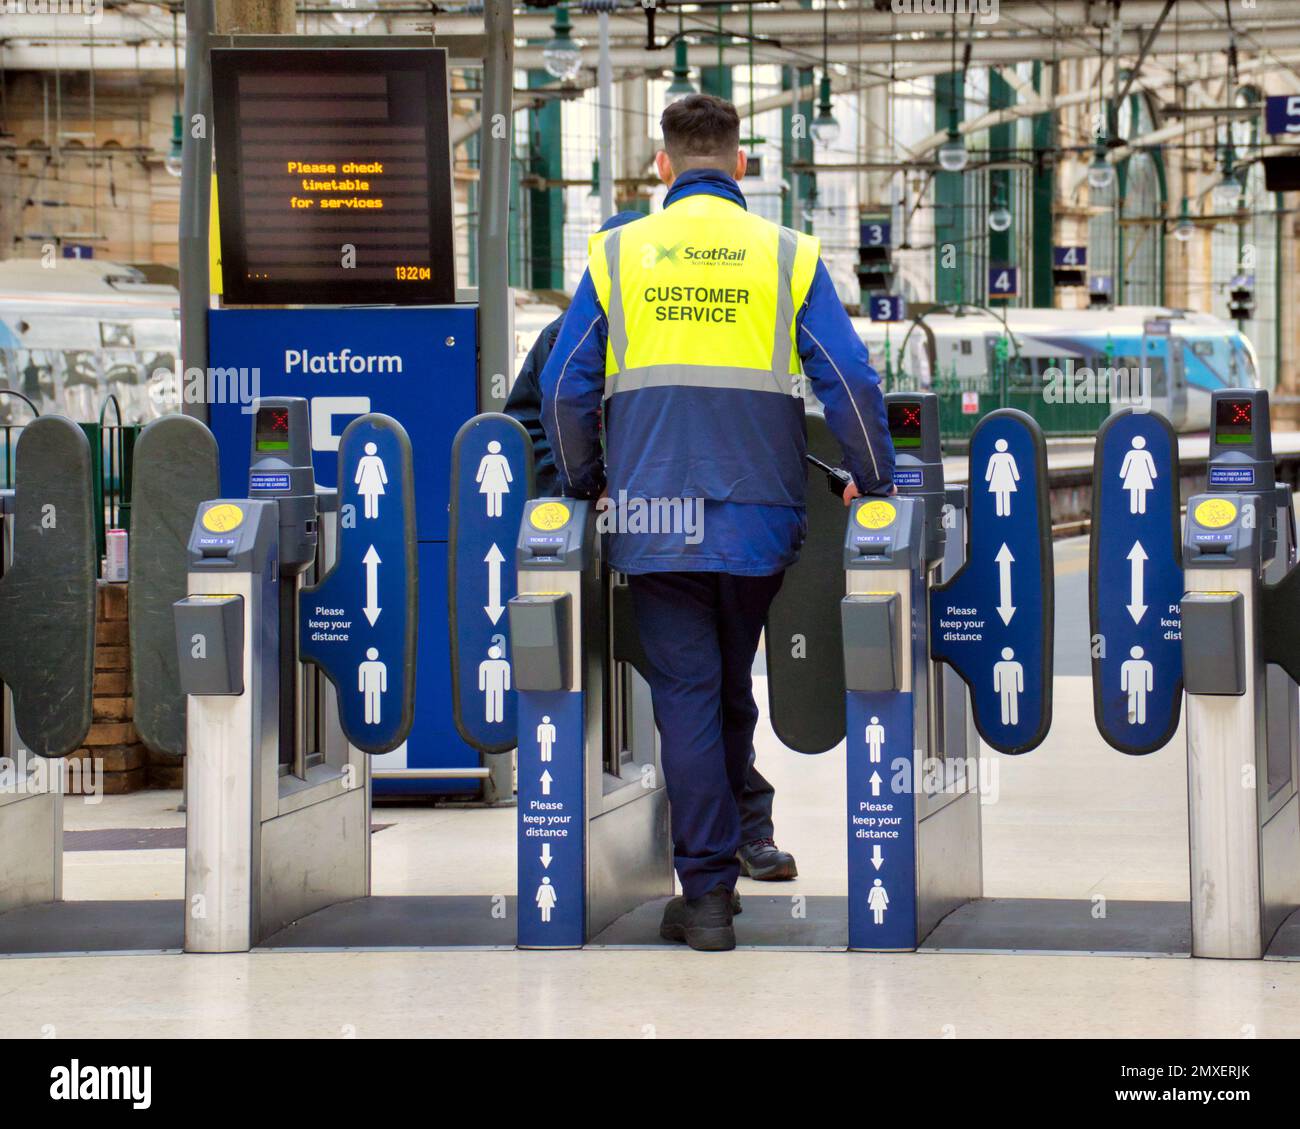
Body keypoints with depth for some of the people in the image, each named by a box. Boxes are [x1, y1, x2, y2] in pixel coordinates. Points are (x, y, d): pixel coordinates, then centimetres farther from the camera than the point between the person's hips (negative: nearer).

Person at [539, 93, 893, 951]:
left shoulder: (617, 255, 5)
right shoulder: (789, 258, 4)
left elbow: (565, 389, 5)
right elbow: (851, 384, -1)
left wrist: (588, 488, 20)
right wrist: (876, 486, 13)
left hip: (653, 518, -1)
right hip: (758, 519, 1)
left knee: (686, 696, 1)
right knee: (733, 692, 16)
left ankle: (707, 891, -5)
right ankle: (724, 858, 27)